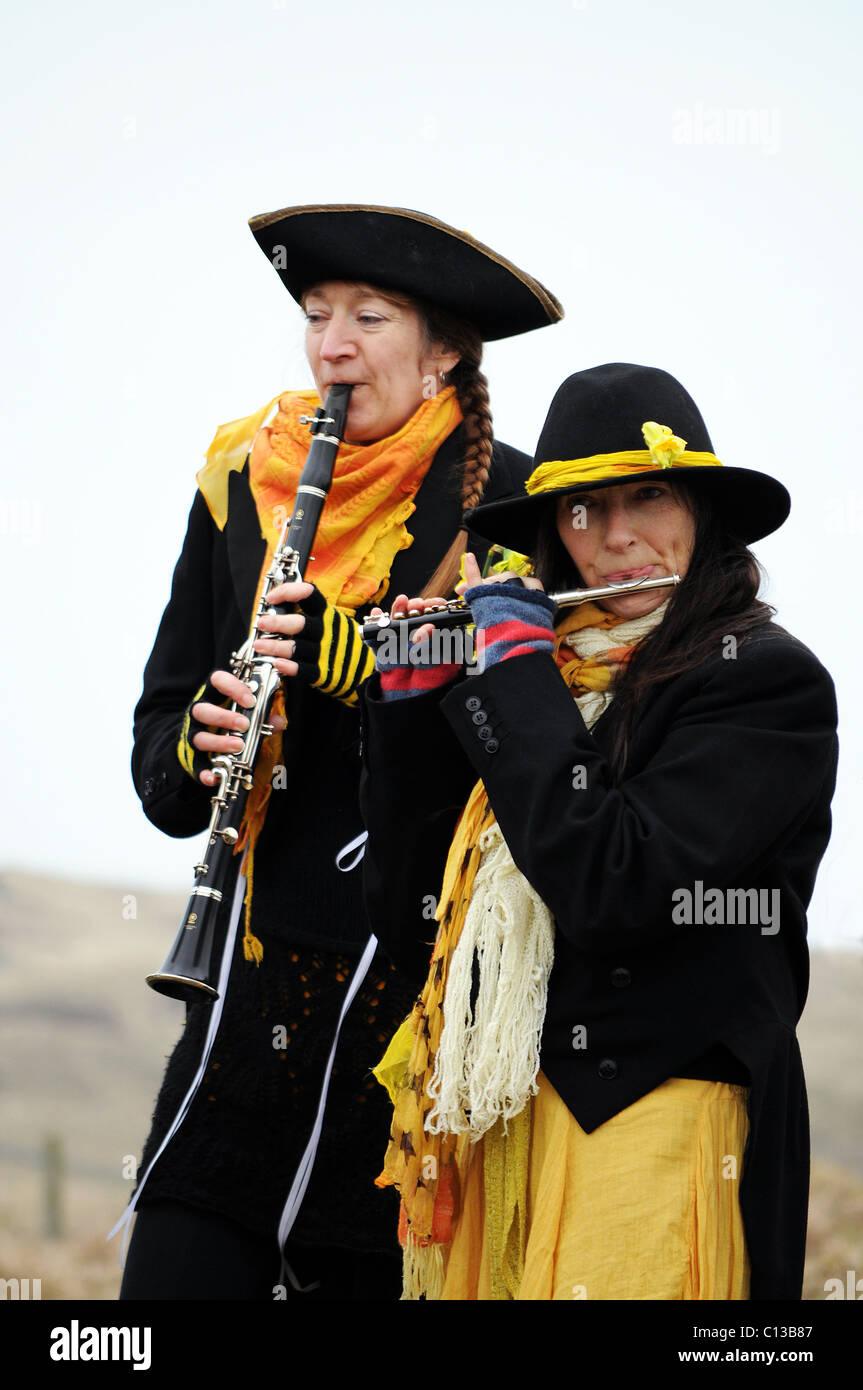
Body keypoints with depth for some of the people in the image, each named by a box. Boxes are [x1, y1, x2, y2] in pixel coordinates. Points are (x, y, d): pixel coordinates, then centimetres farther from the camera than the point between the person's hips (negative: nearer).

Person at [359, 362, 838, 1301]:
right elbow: (414, 925, 12)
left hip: (657, 1132, -5)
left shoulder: (767, 681, -7)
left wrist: (513, 667, -10)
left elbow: (609, 889, -20)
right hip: (498, 1135, 6)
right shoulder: (554, 674, 11)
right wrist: (409, 709, 4)